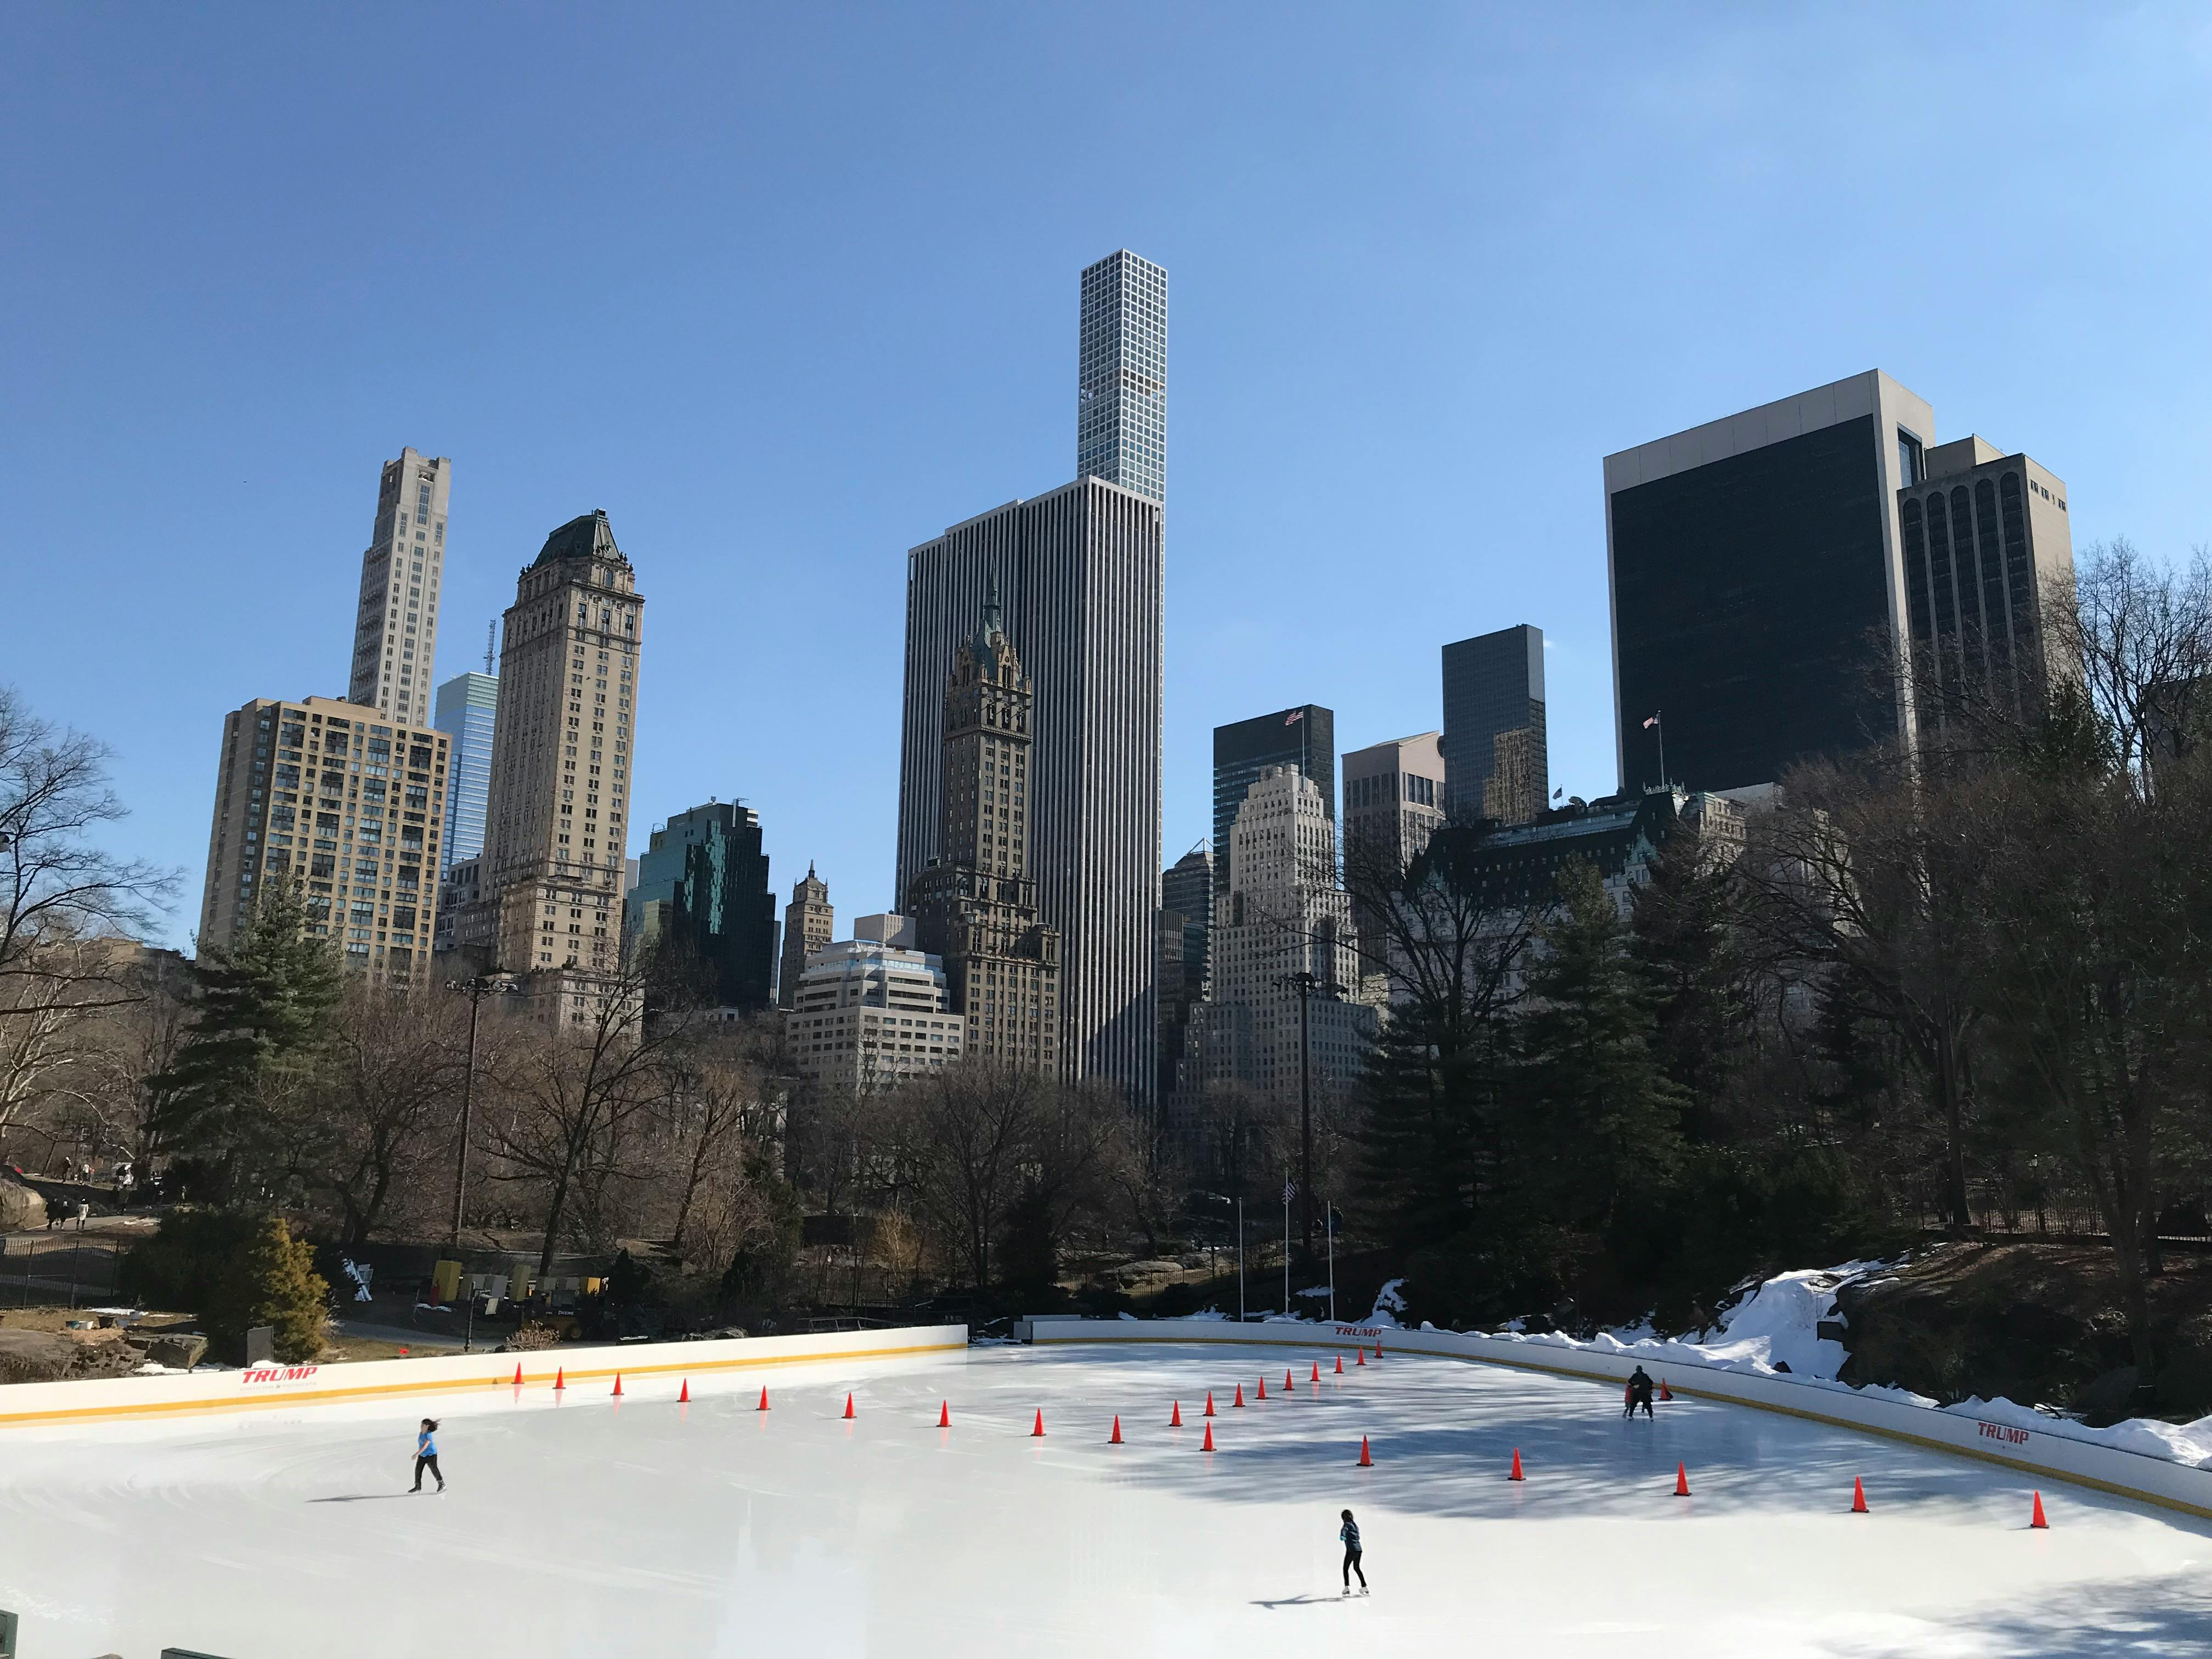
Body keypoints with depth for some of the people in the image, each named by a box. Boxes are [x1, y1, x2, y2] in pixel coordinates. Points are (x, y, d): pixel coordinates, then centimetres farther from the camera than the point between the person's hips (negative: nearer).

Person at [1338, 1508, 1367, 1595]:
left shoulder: (1347, 1524, -4)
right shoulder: (1355, 1524, 20)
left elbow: (1344, 1530, -30)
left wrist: (1342, 1536, -50)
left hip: (1351, 1550, -8)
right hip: (1359, 1549, 8)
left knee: (1346, 1568, -4)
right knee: (1357, 1568, 24)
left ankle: (1347, 1588, -18)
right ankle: (1364, 1587, 28)